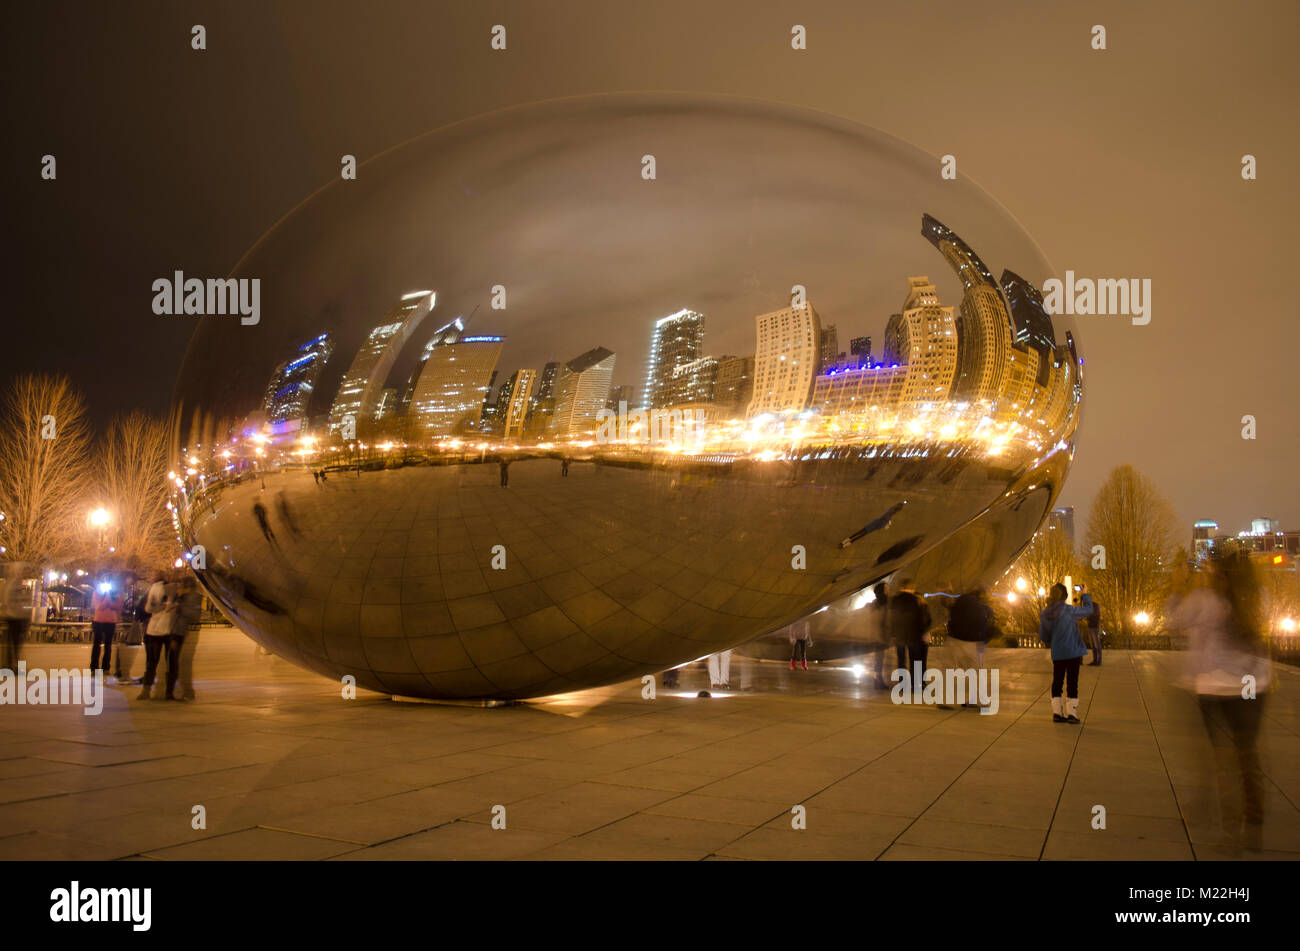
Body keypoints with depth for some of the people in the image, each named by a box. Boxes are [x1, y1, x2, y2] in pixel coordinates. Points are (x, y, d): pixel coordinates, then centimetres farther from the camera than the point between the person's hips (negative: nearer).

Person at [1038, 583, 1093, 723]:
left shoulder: (1044, 614, -2)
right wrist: (1085, 594, 12)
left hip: (1057, 654, 4)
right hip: (1073, 652, -4)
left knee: (1057, 681, 11)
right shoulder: (1069, 610, -15)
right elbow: (1088, 609, -2)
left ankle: (1057, 712, 12)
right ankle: (1071, 713, 3)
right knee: (1072, 681, 2)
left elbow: (1043, 636, 5)